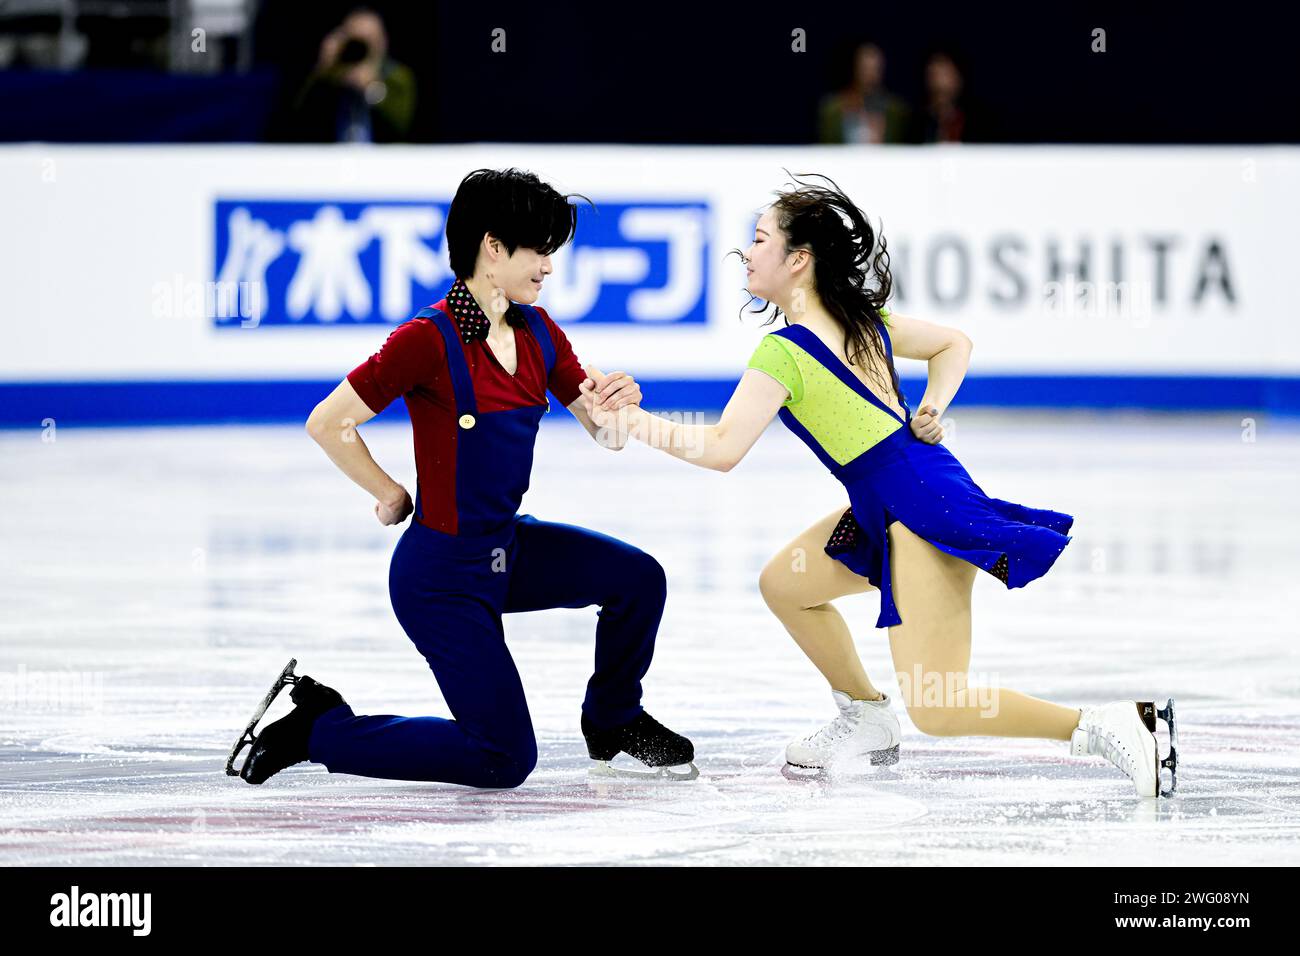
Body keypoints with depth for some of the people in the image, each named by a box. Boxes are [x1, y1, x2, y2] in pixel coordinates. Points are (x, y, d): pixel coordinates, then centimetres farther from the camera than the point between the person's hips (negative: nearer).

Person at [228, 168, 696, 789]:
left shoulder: (537, 334, 2)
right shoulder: (430, 341, -22)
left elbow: (602, 430, 5)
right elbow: (327, 424, -20)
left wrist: (618, 402, -18)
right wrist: (392, 497, -8)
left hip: (507, 548, 8)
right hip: (442, 572, -8)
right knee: (505, 761, -6)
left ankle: (612, 723, 22)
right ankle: (316, 729, 5)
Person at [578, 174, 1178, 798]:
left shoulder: (784, 351, -12)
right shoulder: (863, 318, 13)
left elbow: (722, 448, -18)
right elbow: (954, 345, 27)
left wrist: (629, 420, -11)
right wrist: (933, 409, 13)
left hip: (921, 509, -9)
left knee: (935, 711, -11)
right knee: (784, 584, 23)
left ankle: (1104, 725, -19)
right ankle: (866, 719, 32)